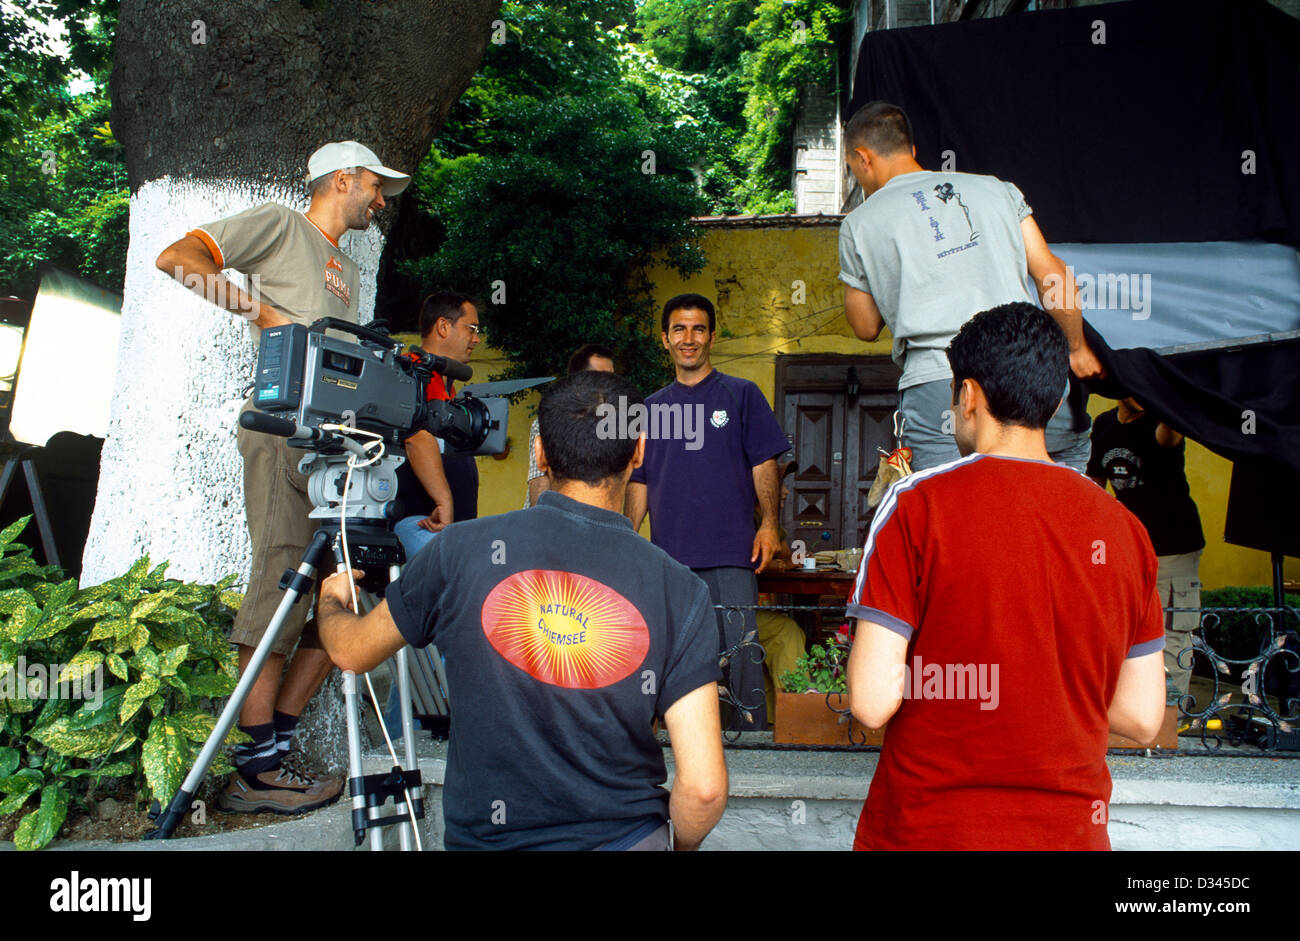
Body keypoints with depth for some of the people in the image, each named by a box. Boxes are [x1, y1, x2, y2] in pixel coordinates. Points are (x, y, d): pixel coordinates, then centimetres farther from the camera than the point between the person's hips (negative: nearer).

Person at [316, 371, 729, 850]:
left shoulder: (462, 549, -9)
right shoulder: (679, 591, -11)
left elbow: (351, 652, 9)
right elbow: (704, 787, -14)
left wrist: (330, 602, 31)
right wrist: (682, 843, 9)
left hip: (484, 837, 1)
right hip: (627, 838, 0)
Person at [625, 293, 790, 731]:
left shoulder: (741, 395, 7)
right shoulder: (652, 408, 16)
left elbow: (764, 464, 4)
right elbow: (640, 482, 17)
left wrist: (769, 522, -7)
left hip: (730, 552, -3)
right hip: (668, 555, 3)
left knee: (740, 653, -6)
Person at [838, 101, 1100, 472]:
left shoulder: (860, 223, 11)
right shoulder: (995, 188, 19)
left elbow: (866, 327, 19)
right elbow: (1054, 275, 13)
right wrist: (1076, 348, 25)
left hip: (936, 380, -3)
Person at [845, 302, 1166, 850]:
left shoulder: (917, 504, -14)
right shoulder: (1122, 526, -2)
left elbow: (871, 702, -18)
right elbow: (1142, 718, 2)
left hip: (928, 827, -3)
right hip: (1071, 828, 4)